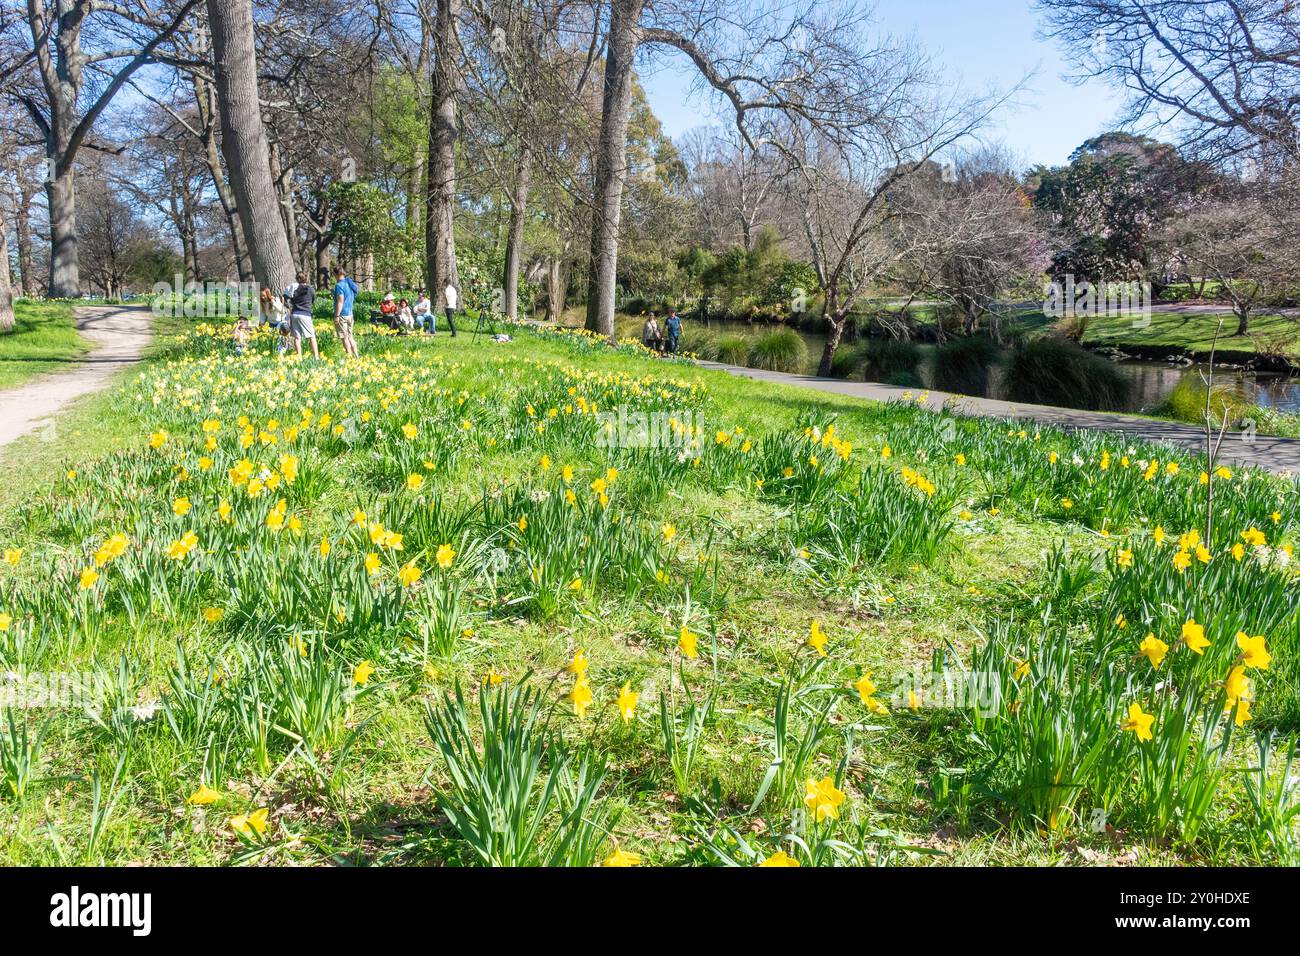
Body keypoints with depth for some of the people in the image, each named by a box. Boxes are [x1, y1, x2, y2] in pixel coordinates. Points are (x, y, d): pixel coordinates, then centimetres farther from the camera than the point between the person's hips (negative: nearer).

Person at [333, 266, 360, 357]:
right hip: (350, 314, 8)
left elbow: (340, 301, -19)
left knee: (344, 337, -4)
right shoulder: (350, 284, 12)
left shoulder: (339, 285, -13)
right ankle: (355, 356, 12)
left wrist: (337, 316, -19)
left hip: (342, 315, -8)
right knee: (350, 336, 14)